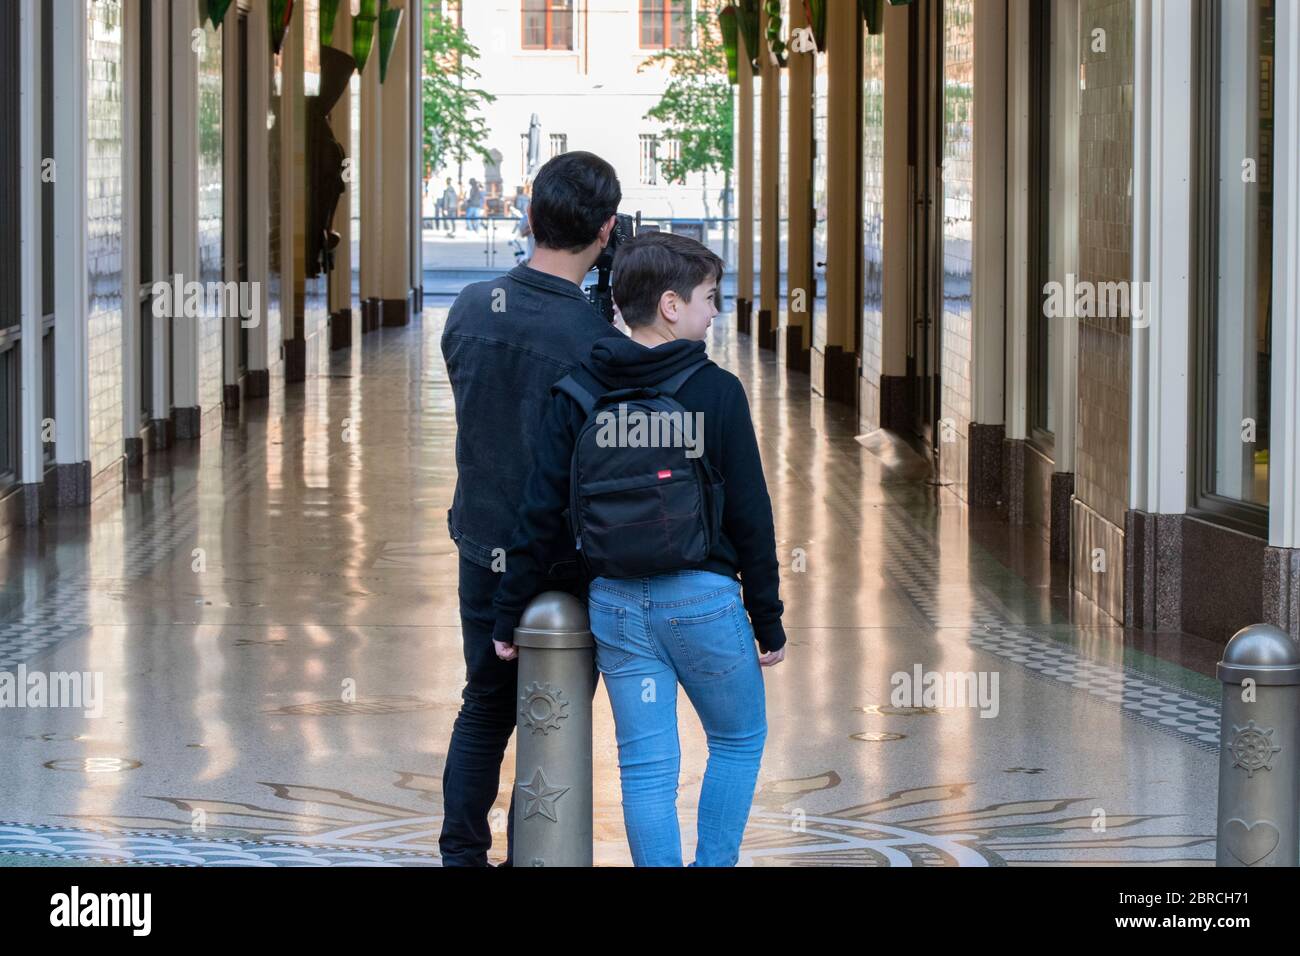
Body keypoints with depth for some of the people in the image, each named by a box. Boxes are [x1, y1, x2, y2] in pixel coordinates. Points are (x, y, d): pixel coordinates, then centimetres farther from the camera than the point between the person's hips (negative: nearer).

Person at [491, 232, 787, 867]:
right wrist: (768, 620, 3)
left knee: (645, 766, 7)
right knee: (740, 740, 18)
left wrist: (509, 615, 9)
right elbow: (750, 515, -7)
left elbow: (542, 513, 1)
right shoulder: (717, 392, -9)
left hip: (615, 601, 3)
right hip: (703, 597, -3)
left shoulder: (577, 394, 0)